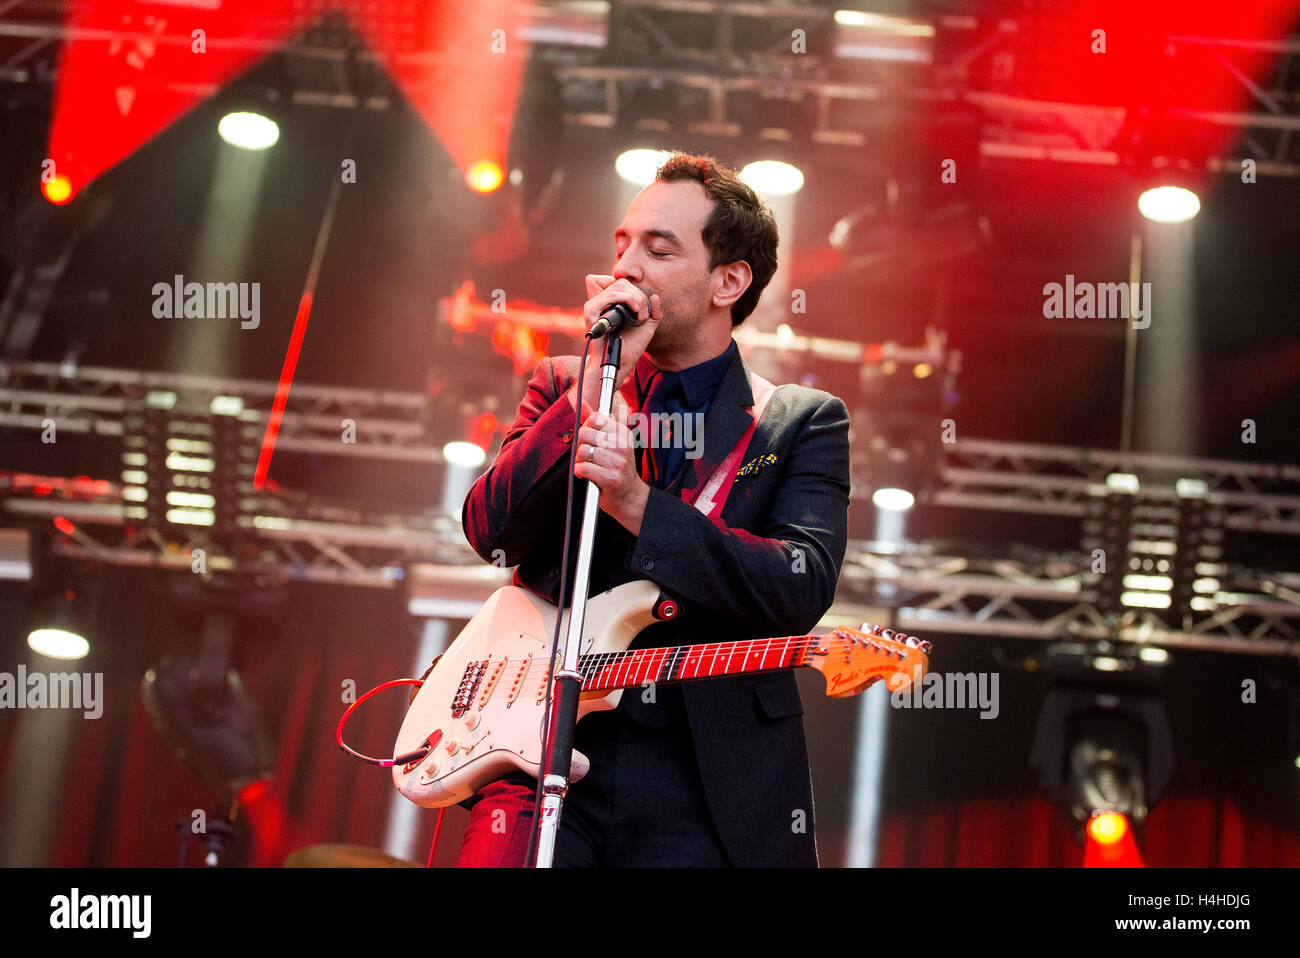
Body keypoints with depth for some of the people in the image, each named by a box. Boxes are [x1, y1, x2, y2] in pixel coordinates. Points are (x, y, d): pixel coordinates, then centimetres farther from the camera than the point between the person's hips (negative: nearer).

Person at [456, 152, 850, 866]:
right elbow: (491, 532, -1)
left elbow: (804, 586, -9)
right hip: (545, 751, 1)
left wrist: (636, 504, -18)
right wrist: (599, 379, -9)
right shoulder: (561, 386, 12)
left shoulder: (803, 421, 6)